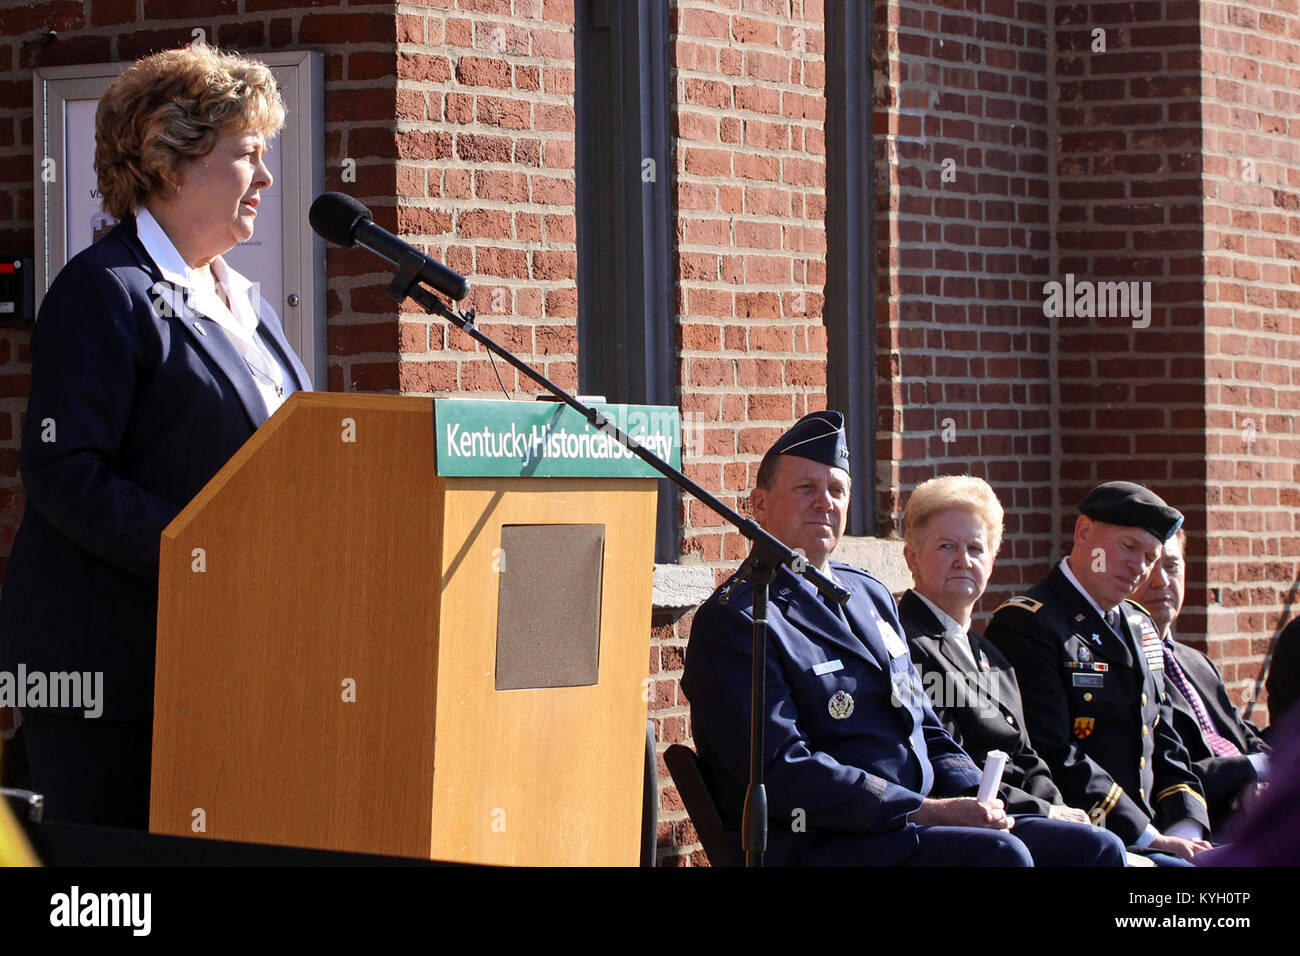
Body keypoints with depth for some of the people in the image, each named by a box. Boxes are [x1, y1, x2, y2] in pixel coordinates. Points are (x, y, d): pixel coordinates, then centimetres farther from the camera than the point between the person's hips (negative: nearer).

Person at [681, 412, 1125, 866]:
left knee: (1087, 846, -8)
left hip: (908, 826, 8)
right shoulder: (732, 621, -7)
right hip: (812, 847, -8)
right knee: (1001, 853, -30)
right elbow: (783, 774, -17)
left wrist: (973, 800, 2)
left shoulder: (869, 595, 20)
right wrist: (927, 812, -19)